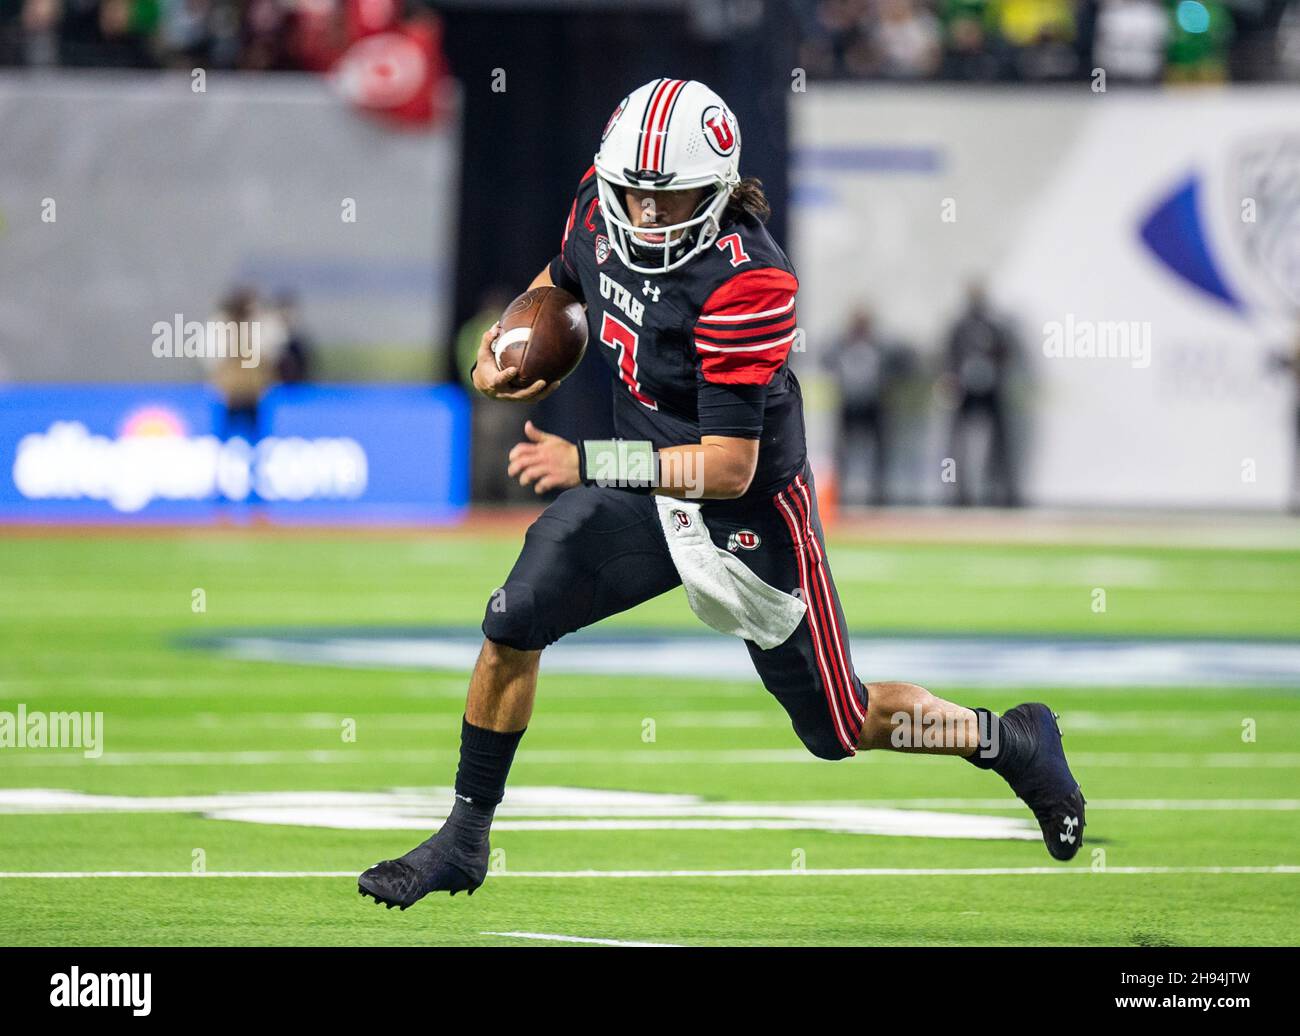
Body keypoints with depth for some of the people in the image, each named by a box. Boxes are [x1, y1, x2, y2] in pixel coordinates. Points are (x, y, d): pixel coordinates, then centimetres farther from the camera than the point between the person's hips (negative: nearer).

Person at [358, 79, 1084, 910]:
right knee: (513, 625, -9)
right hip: (645, 488, 6)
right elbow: (561, 281, 18)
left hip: (752, 514, -6)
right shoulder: (602, 205, -9)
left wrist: (587, 464, -32)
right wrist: (506, 340, -3)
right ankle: (465, 840, 5)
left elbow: (729, 468, -29)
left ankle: (1011, 742, 31)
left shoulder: (746, 280, -31)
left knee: (840, 729, 5)